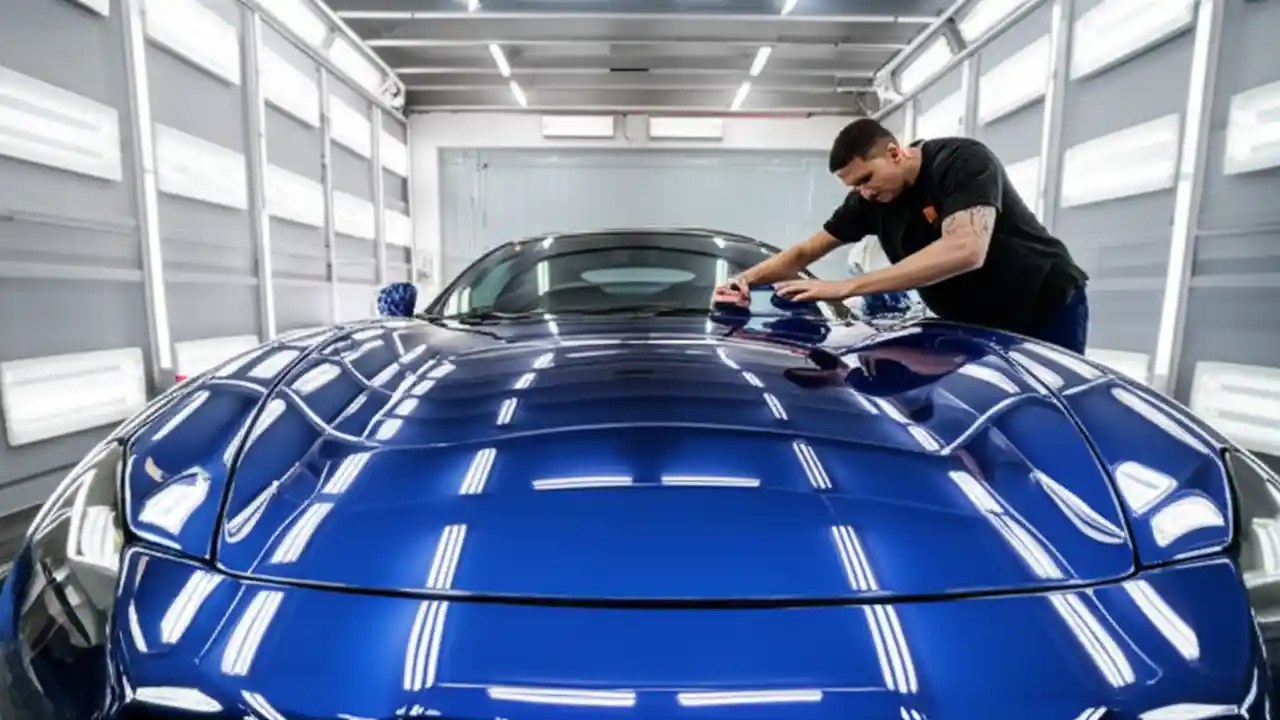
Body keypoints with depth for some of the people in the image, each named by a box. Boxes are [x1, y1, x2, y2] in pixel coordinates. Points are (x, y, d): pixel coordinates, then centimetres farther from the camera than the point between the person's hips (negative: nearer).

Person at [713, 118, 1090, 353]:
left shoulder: (965, 160, -26)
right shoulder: (868, 199, -7)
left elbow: (966, 251, -43)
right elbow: (806, 251, 0)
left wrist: (846, 287, -47)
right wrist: (747, 278, -18)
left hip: (1047, 310, -5)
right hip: (973, 324, 5)